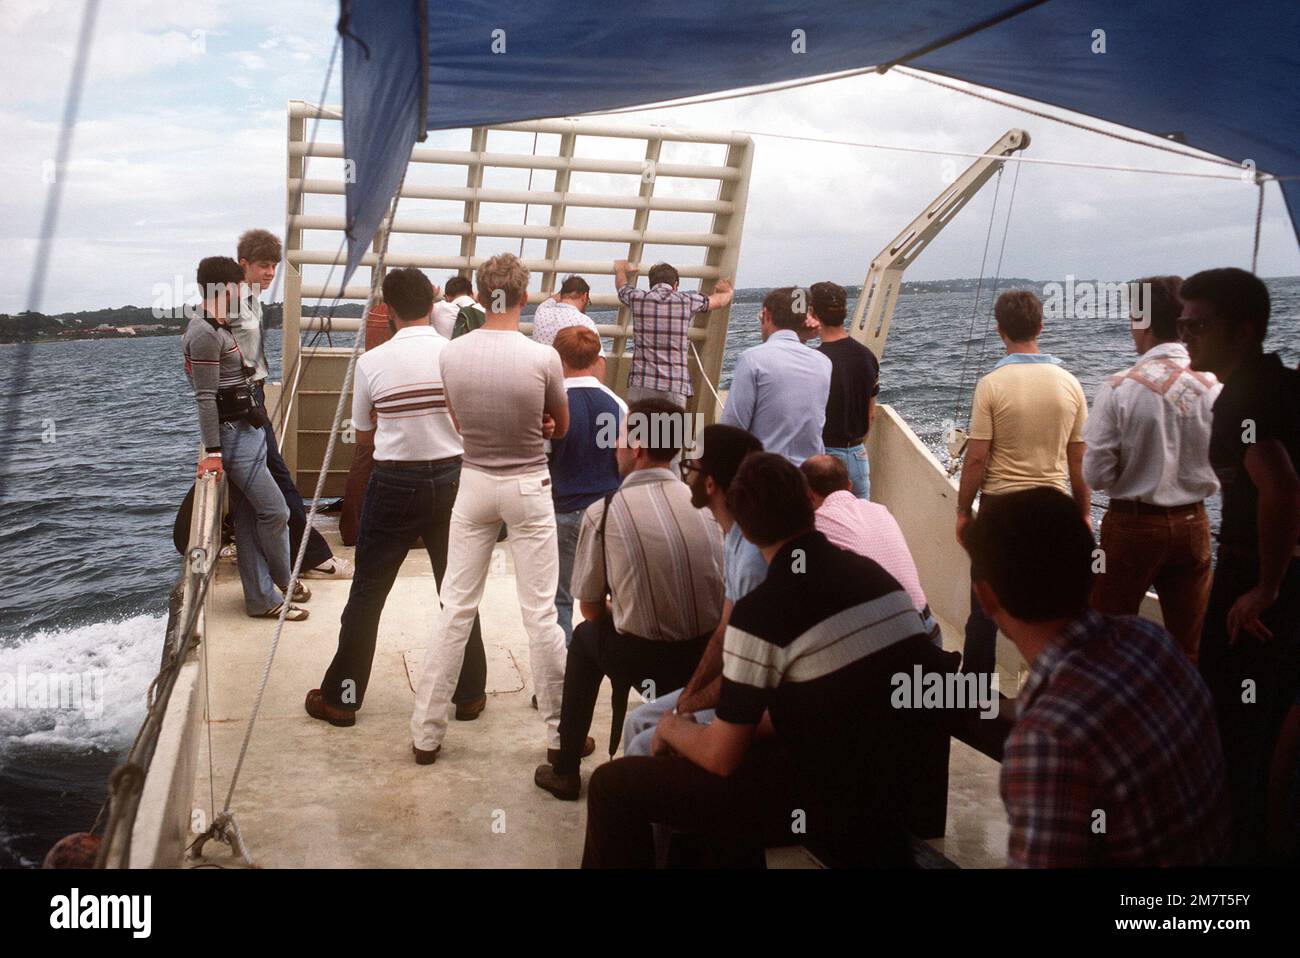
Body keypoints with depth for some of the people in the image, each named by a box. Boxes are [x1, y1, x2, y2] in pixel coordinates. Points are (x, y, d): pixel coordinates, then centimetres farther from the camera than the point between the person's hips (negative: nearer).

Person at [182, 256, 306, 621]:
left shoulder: (218, 329, 17)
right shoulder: (205, 334, -15)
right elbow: (205, 397, -19)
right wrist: (212, 451, -22)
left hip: (245, 432, 10)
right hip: (233, 436, -10)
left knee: (249, 518, 10)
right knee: (274, 510, -3)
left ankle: (263, 599, 14)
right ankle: (284, 583, 17)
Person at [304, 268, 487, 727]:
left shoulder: (372, 362, -7)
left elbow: (364, 439, 2)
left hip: (393, 485, -1)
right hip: (451, 479, 1)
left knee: (367, 593, 11)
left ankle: (342, 697, 20)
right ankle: (469, 694, 21)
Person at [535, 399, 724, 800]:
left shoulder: (604, 512, -9)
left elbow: (590, 608, 1)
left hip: (645, 663, -3)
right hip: (710, 658, 3)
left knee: (586, 635, 27)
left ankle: (565, 770, 33)